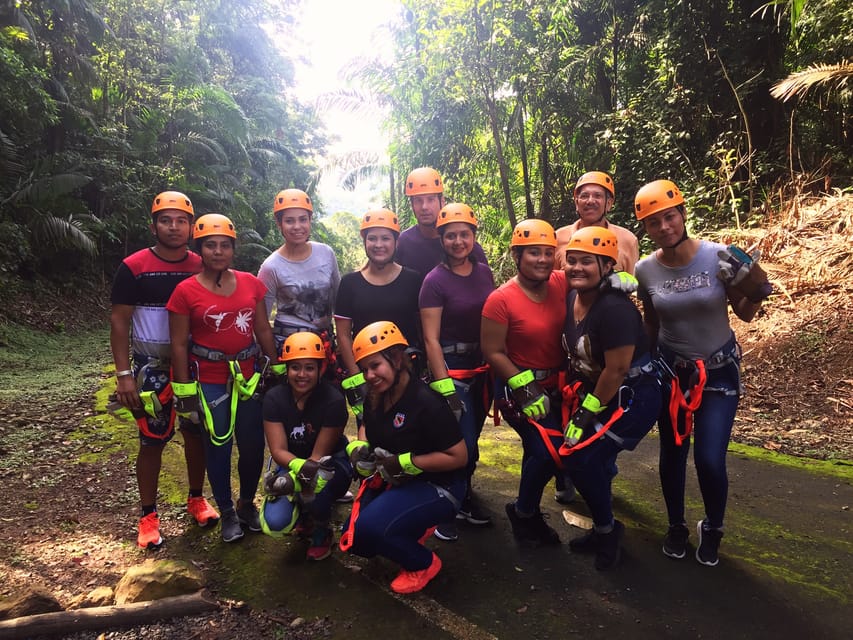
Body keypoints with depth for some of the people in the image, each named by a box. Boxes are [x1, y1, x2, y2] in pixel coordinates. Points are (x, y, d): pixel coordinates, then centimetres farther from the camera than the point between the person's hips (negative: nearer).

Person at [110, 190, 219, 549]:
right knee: (152, 440, 3)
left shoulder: (202, 268, 1)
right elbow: (119, 322, -7)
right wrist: (124, 374, -12)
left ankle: (196, 499, 30)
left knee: (196, 433, 11)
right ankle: (148, 515, 19)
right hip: (152, 367, -3)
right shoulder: (134, 268, -8)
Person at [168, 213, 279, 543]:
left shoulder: (250, 283, 2)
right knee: (218, 447, 8)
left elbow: (264, 330, 8)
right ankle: (227, 513, 27)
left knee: (254, 445, 8)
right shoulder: (186, 291, -7)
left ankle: (247, 504, 33)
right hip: (210, 381, -3)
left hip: (249, 376, 3)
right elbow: (179, 345, -5)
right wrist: (186, 393, -6)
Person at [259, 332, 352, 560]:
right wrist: (300, 466, -40)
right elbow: (278, 450, -18)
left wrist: (290, 480, -36)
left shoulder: (333, 400, -24)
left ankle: (322, 533, -3)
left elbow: (319, 454, -20)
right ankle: (304, 513, 15)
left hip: (330, 463, -2)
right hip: (292, 463, 3)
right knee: (274, 524, -22)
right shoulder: (274, 398, -14)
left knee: (313, 488, -37)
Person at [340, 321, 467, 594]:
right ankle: (415, 530, 25)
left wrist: (405, 463, -24)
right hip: (392, 482, 8)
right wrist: (359, 447, -4)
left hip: (436, 487, -8)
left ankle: (424, 564, 1)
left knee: (369, 528, -27)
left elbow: (459, 457, -23)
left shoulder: (426, 403, -26)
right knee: (352, 539, 5)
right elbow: (367, 427, 20)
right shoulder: (375, 397, -2)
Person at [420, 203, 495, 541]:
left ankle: (463, 497, 36)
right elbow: (430, 339, -14)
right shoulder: (435, 280, -12)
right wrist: (444, 388, -19)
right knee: (462, 444, -7)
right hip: (451, 368, -6)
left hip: (483, 367, 6)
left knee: (473, 437, 16)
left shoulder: (484, 272, 4)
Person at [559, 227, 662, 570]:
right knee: (583, 456, 9)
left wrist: (588, 411, -16)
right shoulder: (570, 299, -2)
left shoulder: (615, 308, -27)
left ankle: (606, 530, 13)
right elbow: (574, 355, 10)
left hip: (634, 397, -8)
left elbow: (617, 369, -24)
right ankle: (603, 528, 32)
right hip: (594, 391, 8)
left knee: (582, 457, -12)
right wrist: (572, 397, 9)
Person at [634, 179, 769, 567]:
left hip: (720, 370, -2)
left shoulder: (719, 257, -16)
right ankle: (677, 526, 35)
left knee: (710, 460, -7)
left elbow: (745, 314, -6)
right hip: (670, 370, 2)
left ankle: (712, 530, 24)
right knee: (672, 453, 10)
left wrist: (755, 293, -26)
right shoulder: (645, 270, -9)